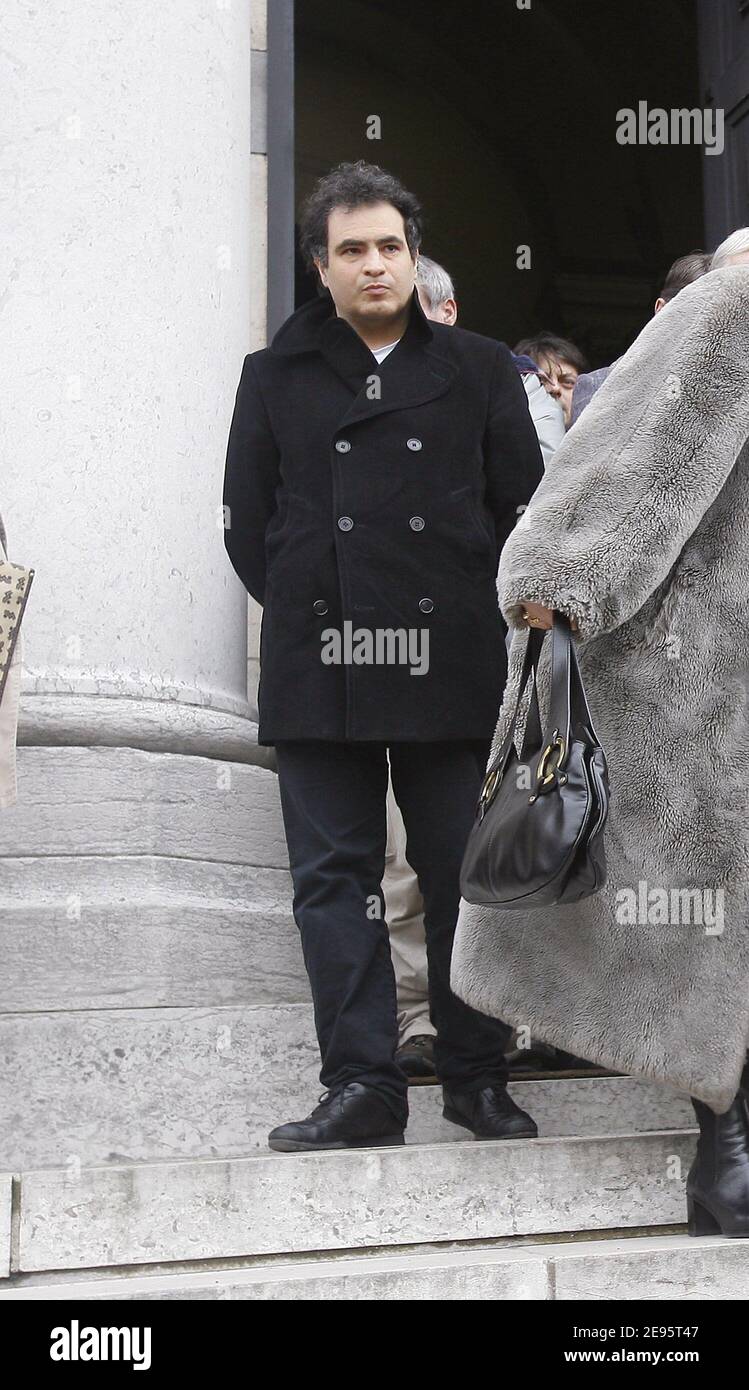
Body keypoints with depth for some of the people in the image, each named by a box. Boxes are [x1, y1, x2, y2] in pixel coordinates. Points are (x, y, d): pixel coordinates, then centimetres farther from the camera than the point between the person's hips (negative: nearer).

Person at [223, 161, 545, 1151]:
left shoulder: (479, 371, 10)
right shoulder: (276, 377, 11)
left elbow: (521, 504, 10)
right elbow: (246, 522, 12)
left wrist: (471, 611, 6)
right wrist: (307, 611, 7)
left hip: (448, 665, 0)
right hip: (318, 665, 1)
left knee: (462, 872, 4)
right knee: (335, 874, 1)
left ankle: (478, 1077, 15)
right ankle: (363, 1086, 6)